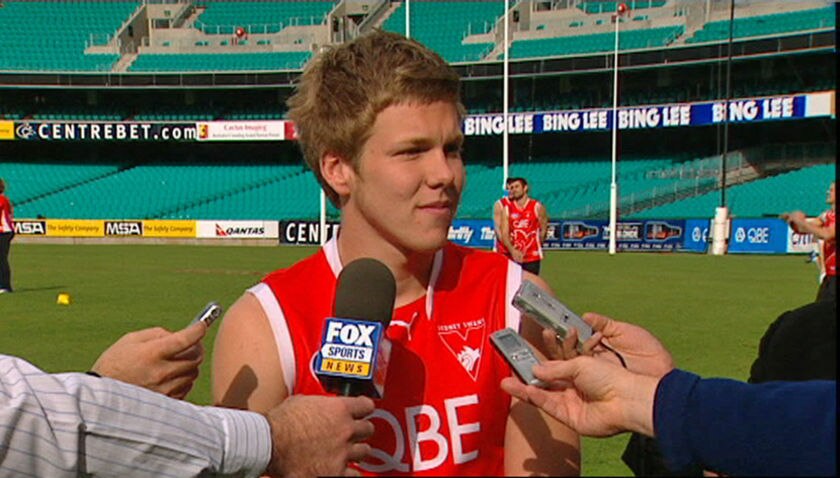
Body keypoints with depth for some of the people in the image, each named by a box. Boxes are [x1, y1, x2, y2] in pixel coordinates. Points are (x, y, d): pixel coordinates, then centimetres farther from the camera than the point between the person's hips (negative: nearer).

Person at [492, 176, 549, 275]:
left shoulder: (537, 207, 0)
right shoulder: (501, 205, -2)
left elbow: (543, 229, 10)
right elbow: (501, 231, -10)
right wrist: (512, 250, -22)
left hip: (531, 257, 0)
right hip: (507, 256, 0)